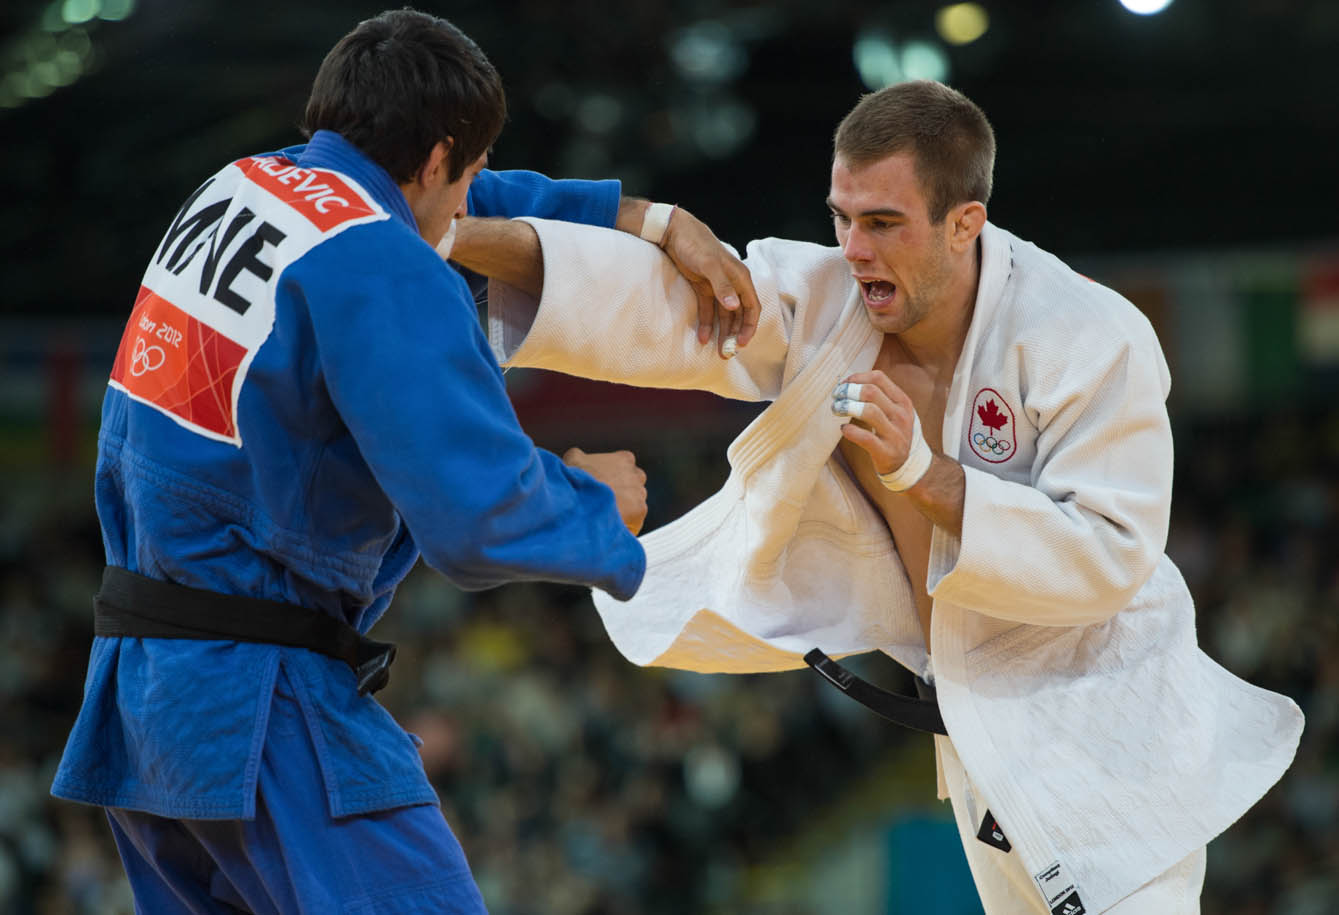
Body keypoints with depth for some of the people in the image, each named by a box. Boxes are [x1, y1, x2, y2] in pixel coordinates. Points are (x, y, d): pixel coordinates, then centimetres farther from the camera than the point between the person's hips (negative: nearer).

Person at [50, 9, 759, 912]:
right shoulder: (385, 272, -16)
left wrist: (646, 220, 23)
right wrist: (601, 506, -2)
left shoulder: (239, 186, 10)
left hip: (138, 689, 9)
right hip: (259, 704, -9)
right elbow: (482, 521, -22)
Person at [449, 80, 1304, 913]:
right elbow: (656, 306, -20)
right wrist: (468, 237, -34)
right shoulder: (821, 301, -10)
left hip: (1104, 737, -6)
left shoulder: (1093, 341, -23)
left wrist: (923, 474, -34)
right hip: (985, 739, 6)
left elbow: (1110, 558, -27)